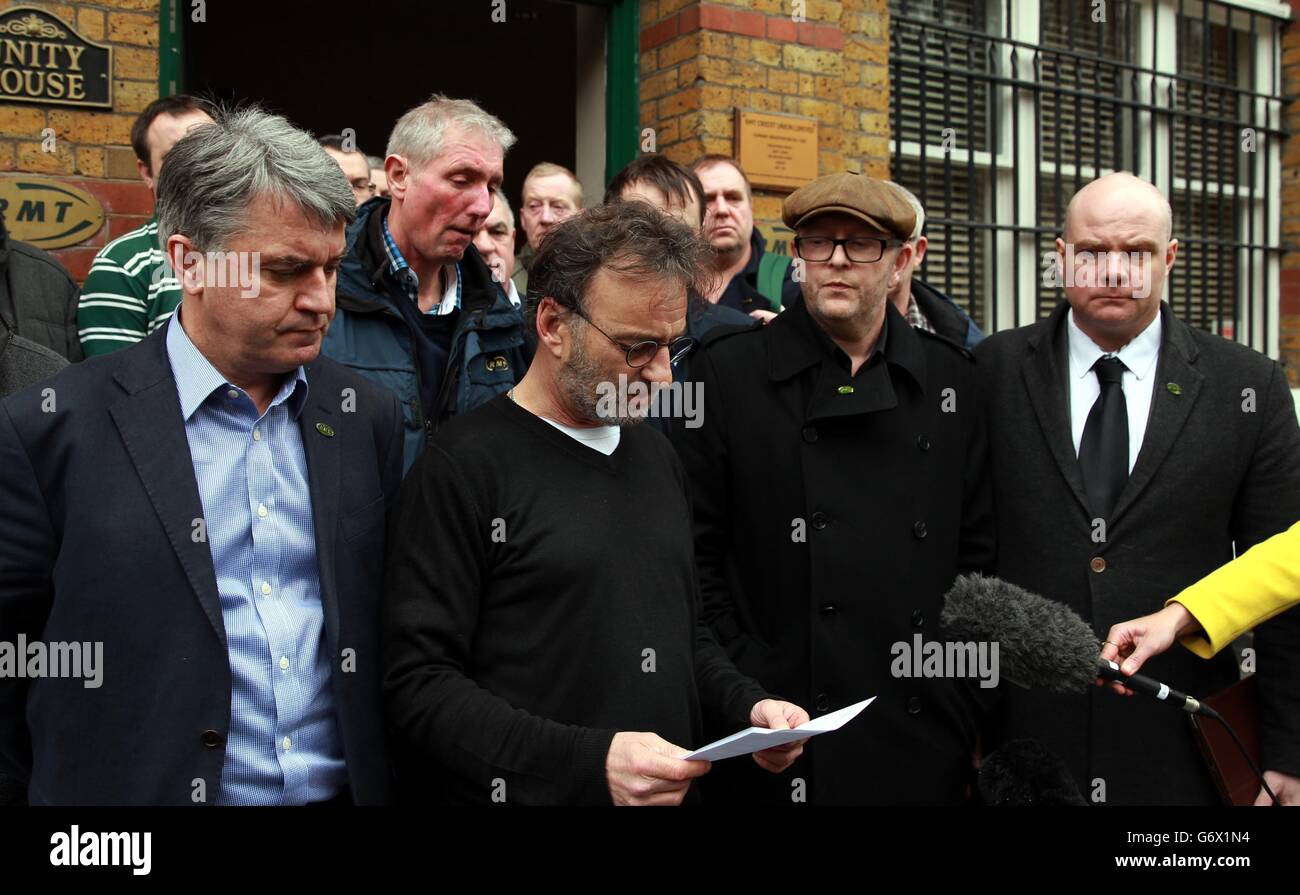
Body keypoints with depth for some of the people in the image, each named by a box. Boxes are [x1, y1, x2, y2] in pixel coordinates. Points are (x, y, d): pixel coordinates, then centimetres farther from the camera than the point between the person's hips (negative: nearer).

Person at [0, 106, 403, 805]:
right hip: (151, 786, -3)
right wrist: (76, 783, 0)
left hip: (347, 787, 3)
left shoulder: (368, 417, 1)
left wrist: (378, 774, 2)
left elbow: (389, 636, 7)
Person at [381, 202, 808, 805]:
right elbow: (417, 683, -19)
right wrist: (591, 760, -27)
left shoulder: (656, 455, 8)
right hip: (533, 791, -6)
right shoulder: (464, 466, -14)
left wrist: (749, 706, -2)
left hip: (671, 790, 7)